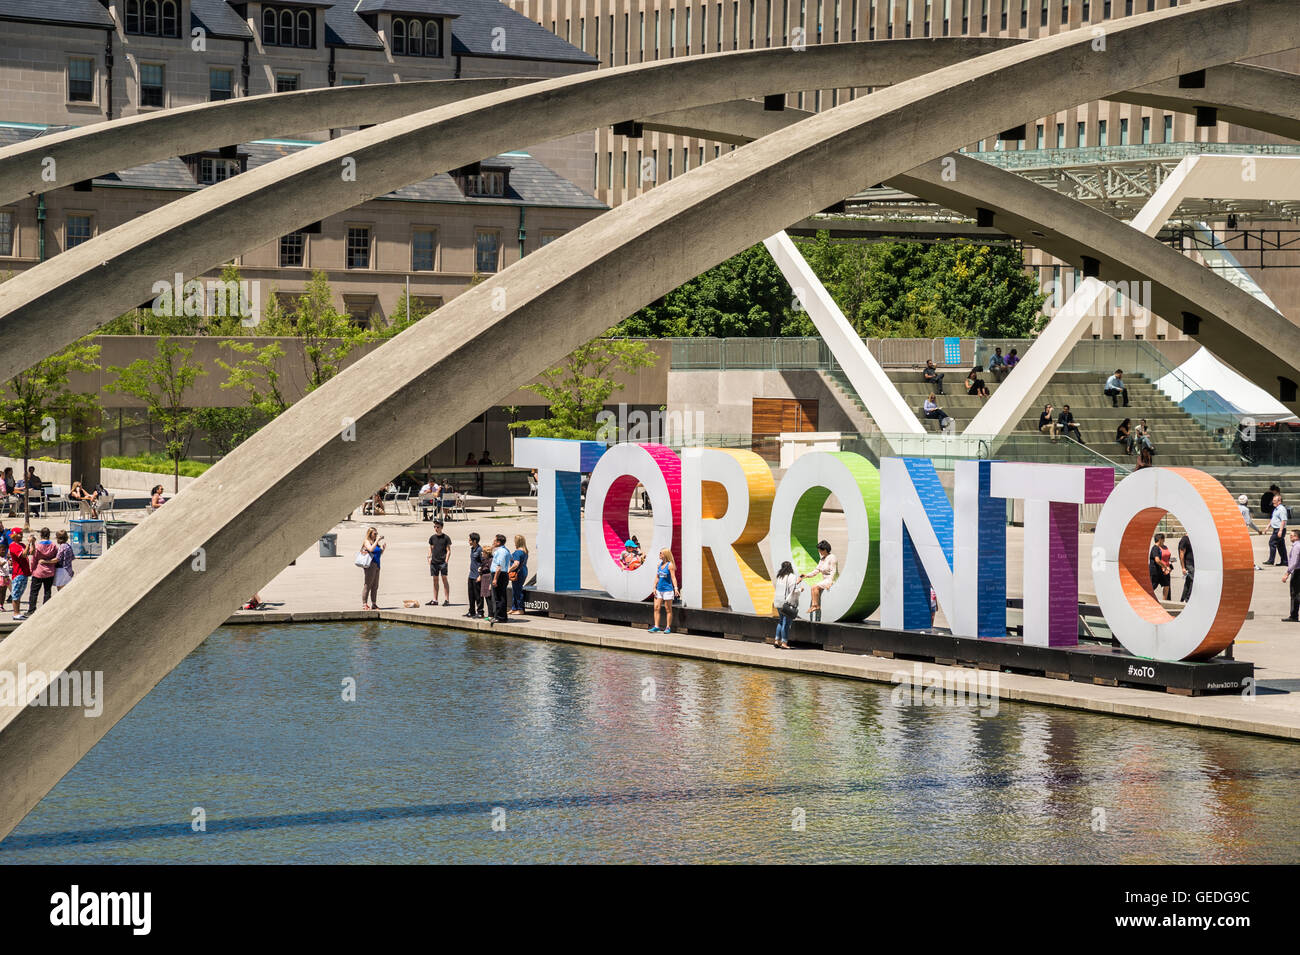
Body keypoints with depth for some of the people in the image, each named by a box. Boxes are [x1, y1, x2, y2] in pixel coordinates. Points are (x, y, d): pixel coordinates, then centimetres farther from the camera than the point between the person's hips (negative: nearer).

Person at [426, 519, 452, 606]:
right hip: (434, 562, 4)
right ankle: (435, 600, 12)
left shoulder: (446, 538, -2)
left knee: (444, 579, -7)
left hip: (442, 562, -4)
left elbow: (448, 551, -2)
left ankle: (447, 600, -6)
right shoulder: (432, 537, 10)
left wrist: (446, 561, -10)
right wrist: (429, 557, 5)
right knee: (435, 580, 8)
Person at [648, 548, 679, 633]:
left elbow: (673, 577, -13)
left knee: (668, 609, 2)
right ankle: (656, 627, 5)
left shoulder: (670, 565, -9)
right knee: (656, 607, 2)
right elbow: (657, 577, 14)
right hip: (659, 589, 7)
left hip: (667, 589, -7)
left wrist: (676, 588, -22)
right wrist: (654, 587, 7)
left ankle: (668, 627, 7)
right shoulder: (660, 564, 11)